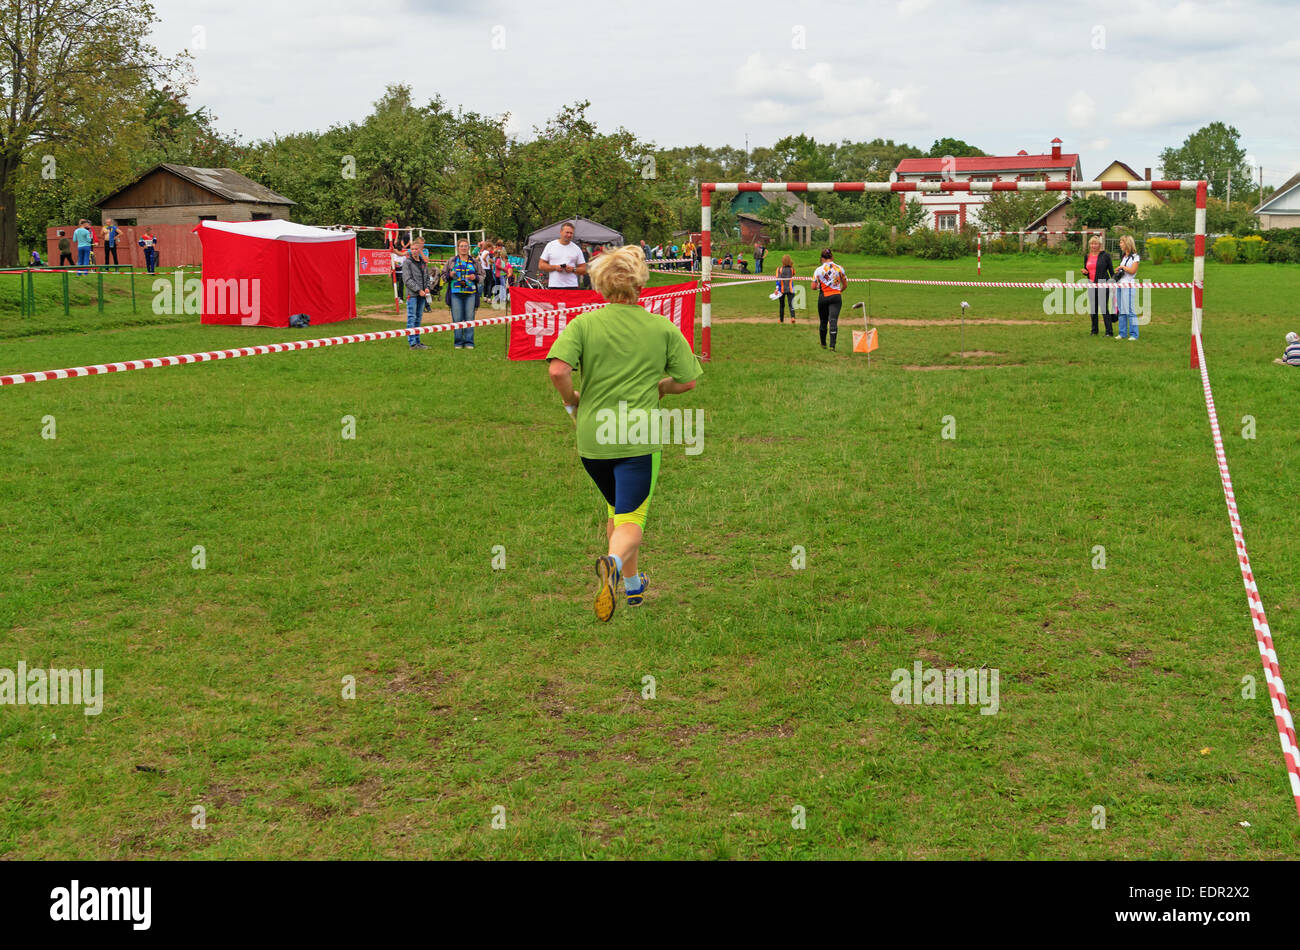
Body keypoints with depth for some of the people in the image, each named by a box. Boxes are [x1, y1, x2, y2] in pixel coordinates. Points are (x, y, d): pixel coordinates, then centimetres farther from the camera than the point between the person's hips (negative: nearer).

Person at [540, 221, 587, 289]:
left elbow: (584, 270, 10)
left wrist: (573, 269, -9)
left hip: (572, 286, 0)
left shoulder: (576, 249, 11)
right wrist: (555, 267, -8)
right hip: (554, 286, 0)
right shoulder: (550, 245, 9)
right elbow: (541, 265, 8)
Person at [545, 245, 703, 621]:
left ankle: (631, 583, 34)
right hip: (639, 437, -2)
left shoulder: (583, 324, -1)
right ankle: (614, 562, -36)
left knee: (616, 509, 24)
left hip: (591, 436, 2)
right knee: (630, 517, -3)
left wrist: (572, 402, 3)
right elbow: (686, 381, 4)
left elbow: (558, 370, -16)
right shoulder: (664, 328, 1)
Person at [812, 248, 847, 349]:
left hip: (823, 297, 0)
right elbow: (845, 285, 9)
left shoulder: (818, 270, -5)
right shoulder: (839, 268, 1)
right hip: (836, 297, 0)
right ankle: (832, 345, -17)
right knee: (833, 320, -5)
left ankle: (823, 344, 26)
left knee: (823, 321, 15)